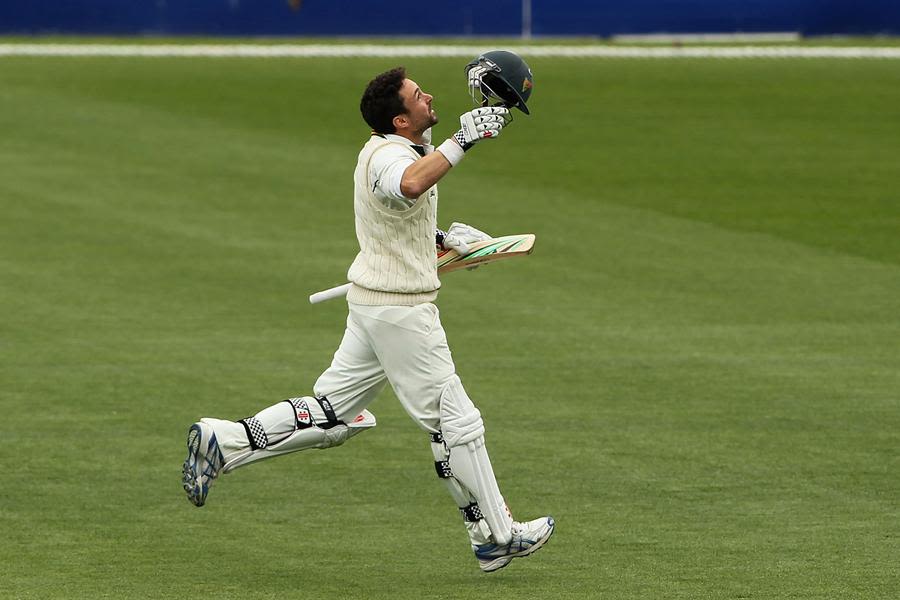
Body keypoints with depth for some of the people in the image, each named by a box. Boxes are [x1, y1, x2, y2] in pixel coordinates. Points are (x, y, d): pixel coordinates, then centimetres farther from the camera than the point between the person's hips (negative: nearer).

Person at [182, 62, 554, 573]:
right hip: (400, 310, -10)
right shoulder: (390, 157, -21)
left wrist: (442, 238, 18)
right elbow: (410, 186, -47)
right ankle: (496, 537, 8)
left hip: (372, 302, 10)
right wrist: (463, 141, -44)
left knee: (329, 415, 14)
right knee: (455, 422, 0)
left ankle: (222, 442, 10)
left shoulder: (384, 149, 11)